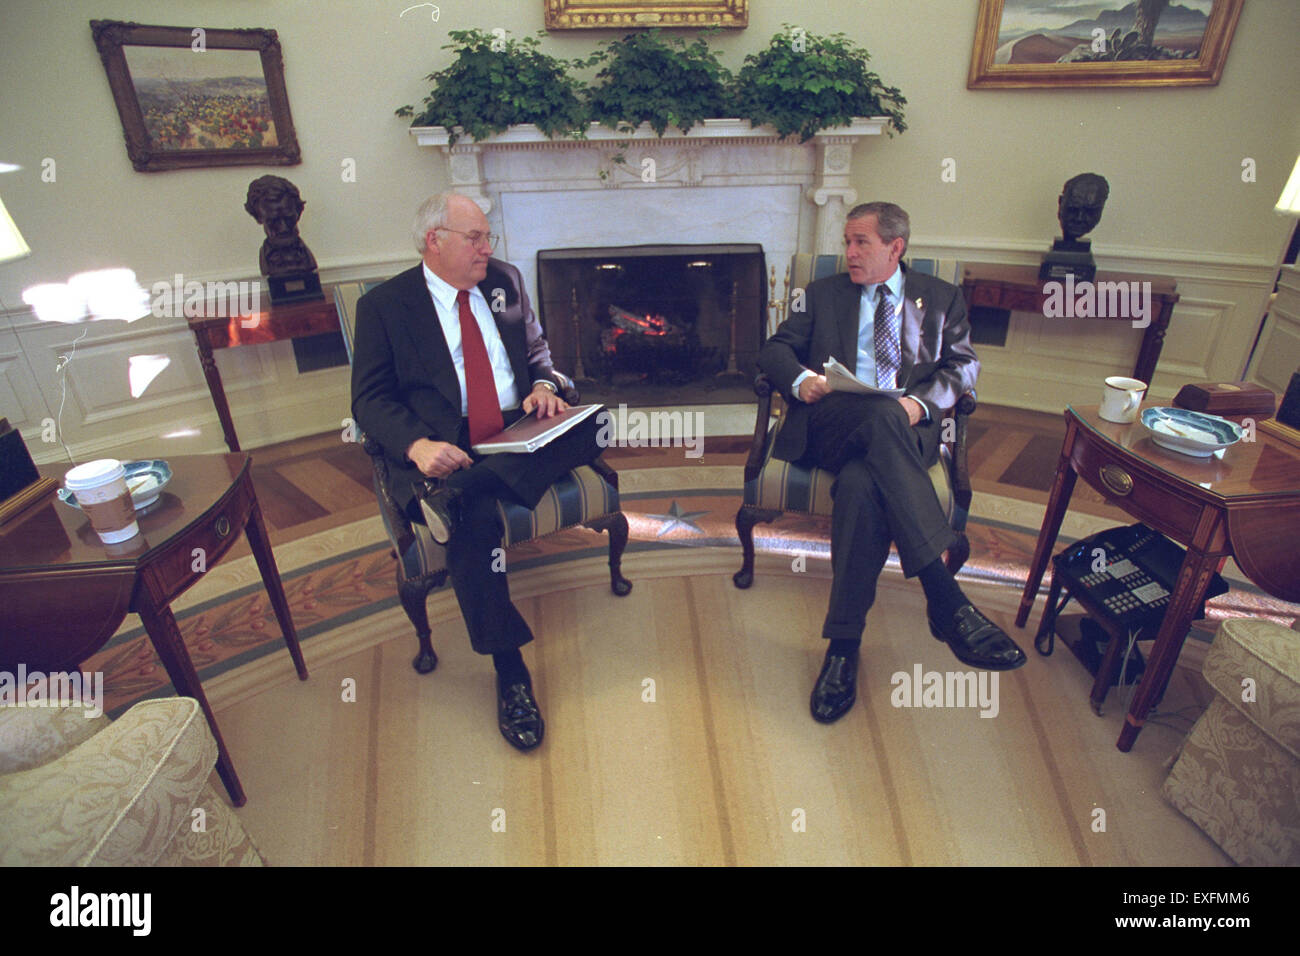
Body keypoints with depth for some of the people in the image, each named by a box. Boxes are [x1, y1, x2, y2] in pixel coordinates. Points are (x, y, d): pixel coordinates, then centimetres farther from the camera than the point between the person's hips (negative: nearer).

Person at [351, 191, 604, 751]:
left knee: (593, 425, -24)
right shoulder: (384, 305, 3)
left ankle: (455, 492, -33)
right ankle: (510, 673, -19)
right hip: (442, 448, -4)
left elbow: (537, 349, 23)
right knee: (474, 520, -33)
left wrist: (544, 384, -3)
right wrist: (417, 444, -23)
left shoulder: (504, 282, 16)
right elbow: (369, 399, -2)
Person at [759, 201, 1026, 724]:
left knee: (860, 484, -37)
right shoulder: (822, 294, 24)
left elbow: (964, 364, 12)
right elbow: (775, 348, 15)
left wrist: (921, 403, -9)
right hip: (830, 422, 0)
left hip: (904, 431, 0)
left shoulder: (940, 298, 22)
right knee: (882, 414, -38)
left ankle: (844, 644, -33)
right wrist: (800, 379, -9)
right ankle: (945, 599, -39)